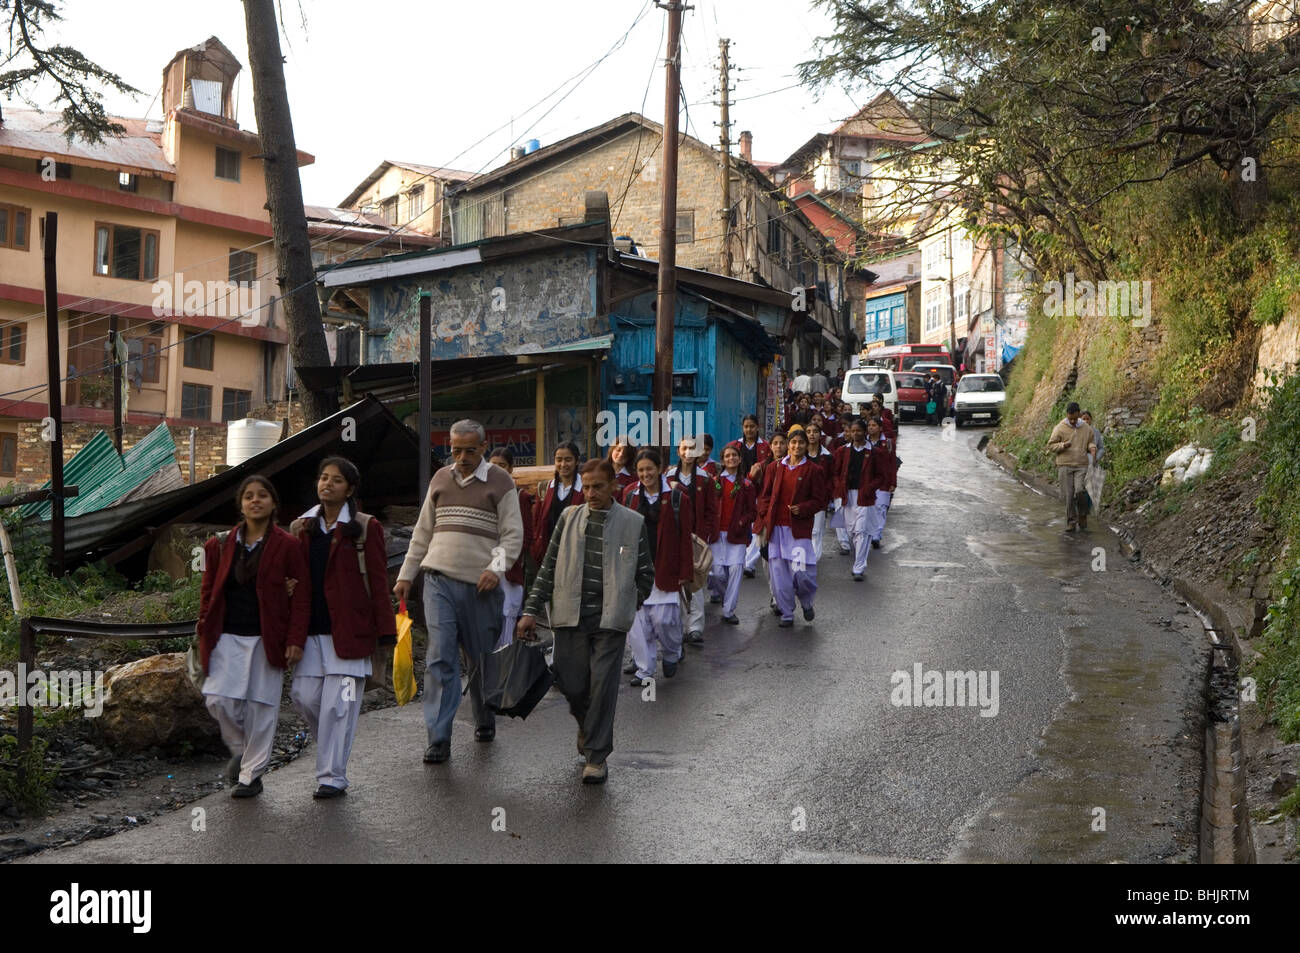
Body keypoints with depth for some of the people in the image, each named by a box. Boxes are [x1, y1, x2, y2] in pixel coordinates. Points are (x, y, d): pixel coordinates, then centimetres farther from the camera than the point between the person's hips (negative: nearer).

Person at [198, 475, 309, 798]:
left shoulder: (287, 546, -2)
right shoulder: (222, 546, 7)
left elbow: (301, 597, -3)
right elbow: (208, 589, 14)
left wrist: (295, 640, -9)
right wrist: (206, 631, 7)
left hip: (267, 639, -3)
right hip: (228, 637, 3)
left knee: (261, 706, 1)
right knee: (218, 699, -7)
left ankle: (252, 775, 13)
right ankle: (240, 749, 21)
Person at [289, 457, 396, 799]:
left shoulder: (365, 527, -1)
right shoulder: (302, 527, 13)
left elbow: (377, 582, -2)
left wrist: (385, 631, -6)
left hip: (348, 629, -5)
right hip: (310, 629, 5)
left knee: (337, 703, -5)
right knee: (303, 694, 0)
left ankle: (332, 777, 4)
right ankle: (333, 745, 27)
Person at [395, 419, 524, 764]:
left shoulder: (500, 482, 1)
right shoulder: (440, 479, 13)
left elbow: (513, 534, -2)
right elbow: (422, 532, 19)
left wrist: (497, 567, -18)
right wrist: (406, 575, 17)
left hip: (480, 585, -2)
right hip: (439, 581, 2)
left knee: (483, 658, 8)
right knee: (439, 658, -8)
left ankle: (484, 722, 30)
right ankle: (438, 739, -8)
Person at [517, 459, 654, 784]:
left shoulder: (633, 522, 5)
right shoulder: (570, 517, 9)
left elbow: (645, 574, 12)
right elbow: (548, 567, 10)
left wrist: (627, 607, 6)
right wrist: (531, 611, 5)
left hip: (610, 617, -2)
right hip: (571, 615, 2)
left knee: (603, 684, -6)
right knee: (571, 684, 2)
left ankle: (596, 755, 5)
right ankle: (588, 725, 34)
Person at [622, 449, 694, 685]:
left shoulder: (675, 497, -1)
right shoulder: (630, 496, 9)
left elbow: (685, 537, 0)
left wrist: (685, 571, -4)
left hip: (664, 568, -3)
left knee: (663, 618, -4)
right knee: (636, 619, -1)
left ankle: (673, 653, 26)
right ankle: (644, 669, 9)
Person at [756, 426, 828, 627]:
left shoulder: (813, 471, 1)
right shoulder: (775, 467, 9)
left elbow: (820, 500, 3)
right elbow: (766, 496, 13)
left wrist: (802, 509, -13)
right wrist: (764, 519, 2)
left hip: (799, 528, -3)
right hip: (776, 527, 3)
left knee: (801, 571, -11)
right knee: (779, 573, 3)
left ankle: (806, 603, 19)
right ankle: (786, 614, 15)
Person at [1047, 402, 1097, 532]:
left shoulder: (1086, 428, 8)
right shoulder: (1060, 428, 0)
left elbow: (1090, 443, 20)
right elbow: (1050, 445, 2)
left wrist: (1092, 447, -4)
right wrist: (1063, 446, -16)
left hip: (1081, 466, 1)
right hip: (1065, 466, -1)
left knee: (1080, 492, -14)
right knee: (1069, 495, -2)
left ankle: (1082, 518, 6)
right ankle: (1071, 522, 9)